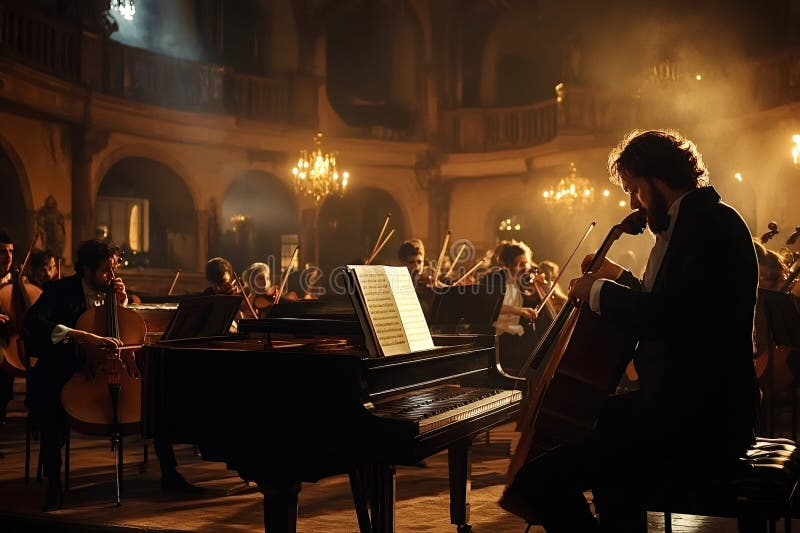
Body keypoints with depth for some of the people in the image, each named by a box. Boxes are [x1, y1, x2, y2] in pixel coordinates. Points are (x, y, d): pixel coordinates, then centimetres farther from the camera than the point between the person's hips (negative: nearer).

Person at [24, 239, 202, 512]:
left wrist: (122, 302, -5)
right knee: (43, 395, -36)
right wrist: (82, 336, -38)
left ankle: (170, 474, -8)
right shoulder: (61, 290, -6)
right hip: (66, 370, -4)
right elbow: (33, 324, -25)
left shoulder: (112, 290, 8)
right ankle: (53, 482, -23)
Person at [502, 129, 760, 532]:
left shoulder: (709, 222, -16)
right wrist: (619, 279, 27)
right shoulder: (696, 221, 17)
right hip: (693, 406, 12)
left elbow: (665, 318, -30)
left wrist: (599, 292, -14)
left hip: (701, 419, -12)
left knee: (539, 480, -21)